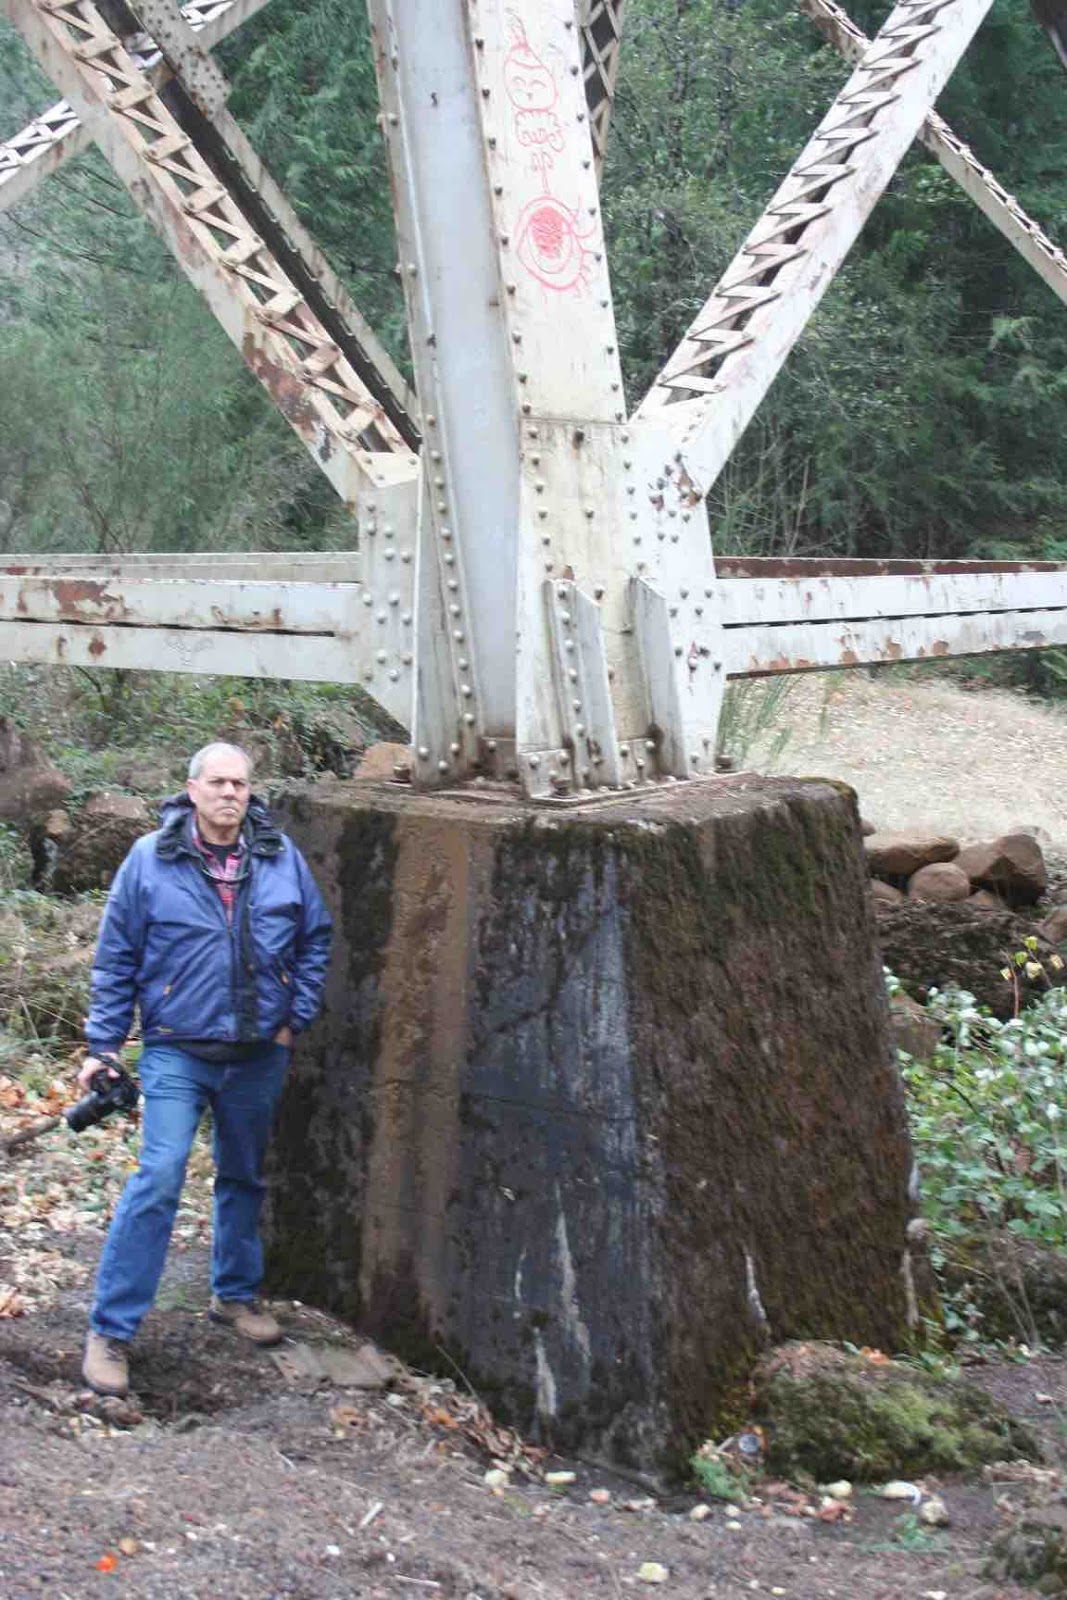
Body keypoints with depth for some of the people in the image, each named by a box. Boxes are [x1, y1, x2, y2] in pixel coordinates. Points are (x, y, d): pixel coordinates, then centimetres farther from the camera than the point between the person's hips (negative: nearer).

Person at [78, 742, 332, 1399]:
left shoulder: (281, 857, 0)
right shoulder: (151, 860, -7)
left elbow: (315, 938, 11)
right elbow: (116, 959, -2)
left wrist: (296, 1017, 5)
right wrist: (104, 1046, -4)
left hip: (259, 1055, 4)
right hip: (178, 1053, -4)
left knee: (246, 1177, 18)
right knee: (158, 1180, -12)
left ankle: (237, 1293, 38)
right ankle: (110, 1331, -4)